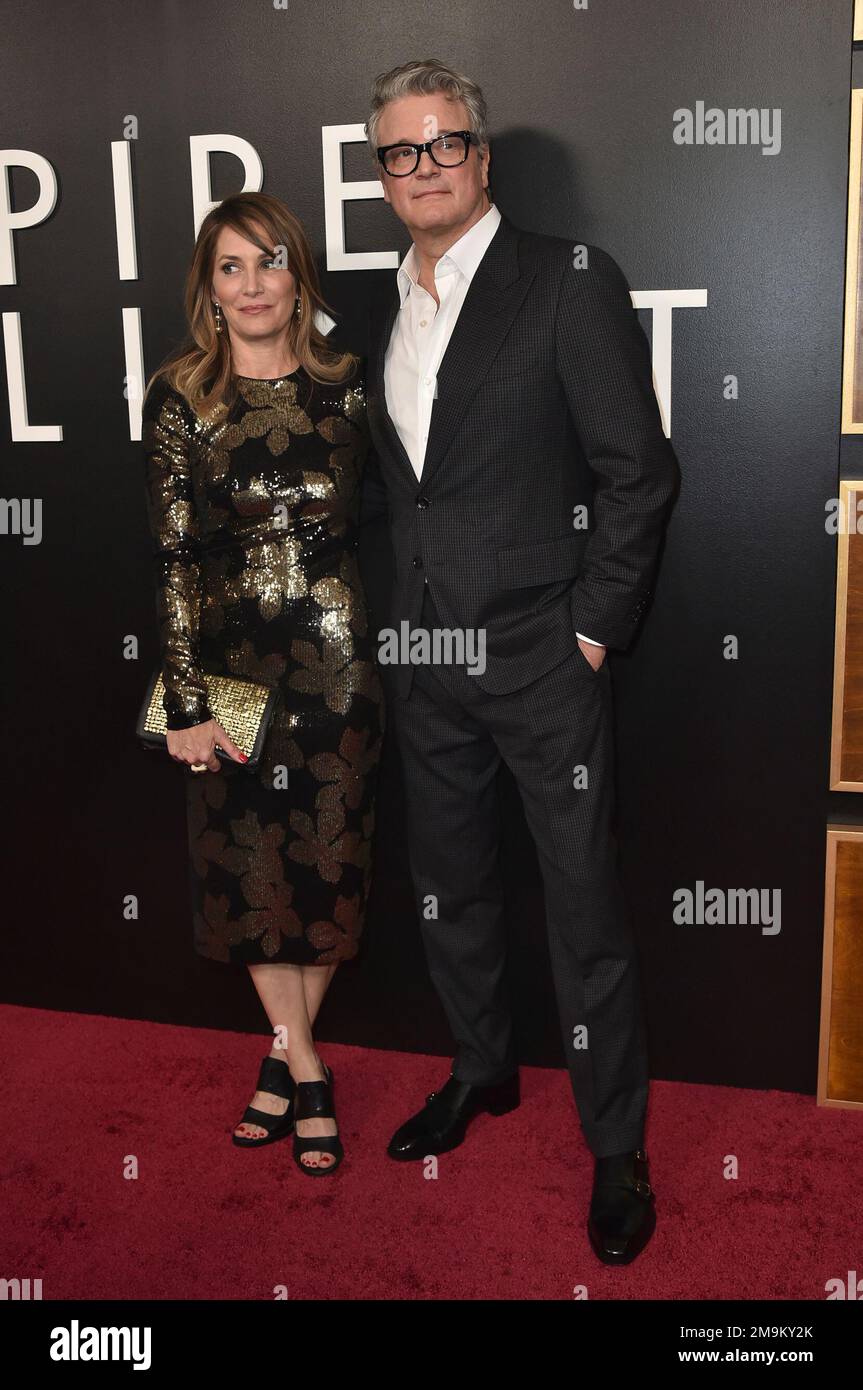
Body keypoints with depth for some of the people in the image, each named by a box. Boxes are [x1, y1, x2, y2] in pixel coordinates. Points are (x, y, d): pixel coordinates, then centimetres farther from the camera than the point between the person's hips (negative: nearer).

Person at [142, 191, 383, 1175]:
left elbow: (372, 520, 8)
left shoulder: (345, 385, 1)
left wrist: (372, 641, 6)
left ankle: (285, 1057, 28)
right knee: (248, 865, 6)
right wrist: (186, 703, -10)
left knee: (328, 861, 7)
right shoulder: (179, 397, -4)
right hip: (230, 659, -1)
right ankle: (306, 1075, 24)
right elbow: (173, 557, -7)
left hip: (335, 656, 1)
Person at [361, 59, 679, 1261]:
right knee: (449, 885, 18)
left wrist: (592, 628, -12)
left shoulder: (568, 280, -8)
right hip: (426, 661, 6)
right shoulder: (384, 311, 11)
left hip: (543, 659, -6)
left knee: (584, 909, 3)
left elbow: (638, 471, -10)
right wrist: (407, 610, 6)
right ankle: (483, 1070, 41)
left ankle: (617, 1149, 20)